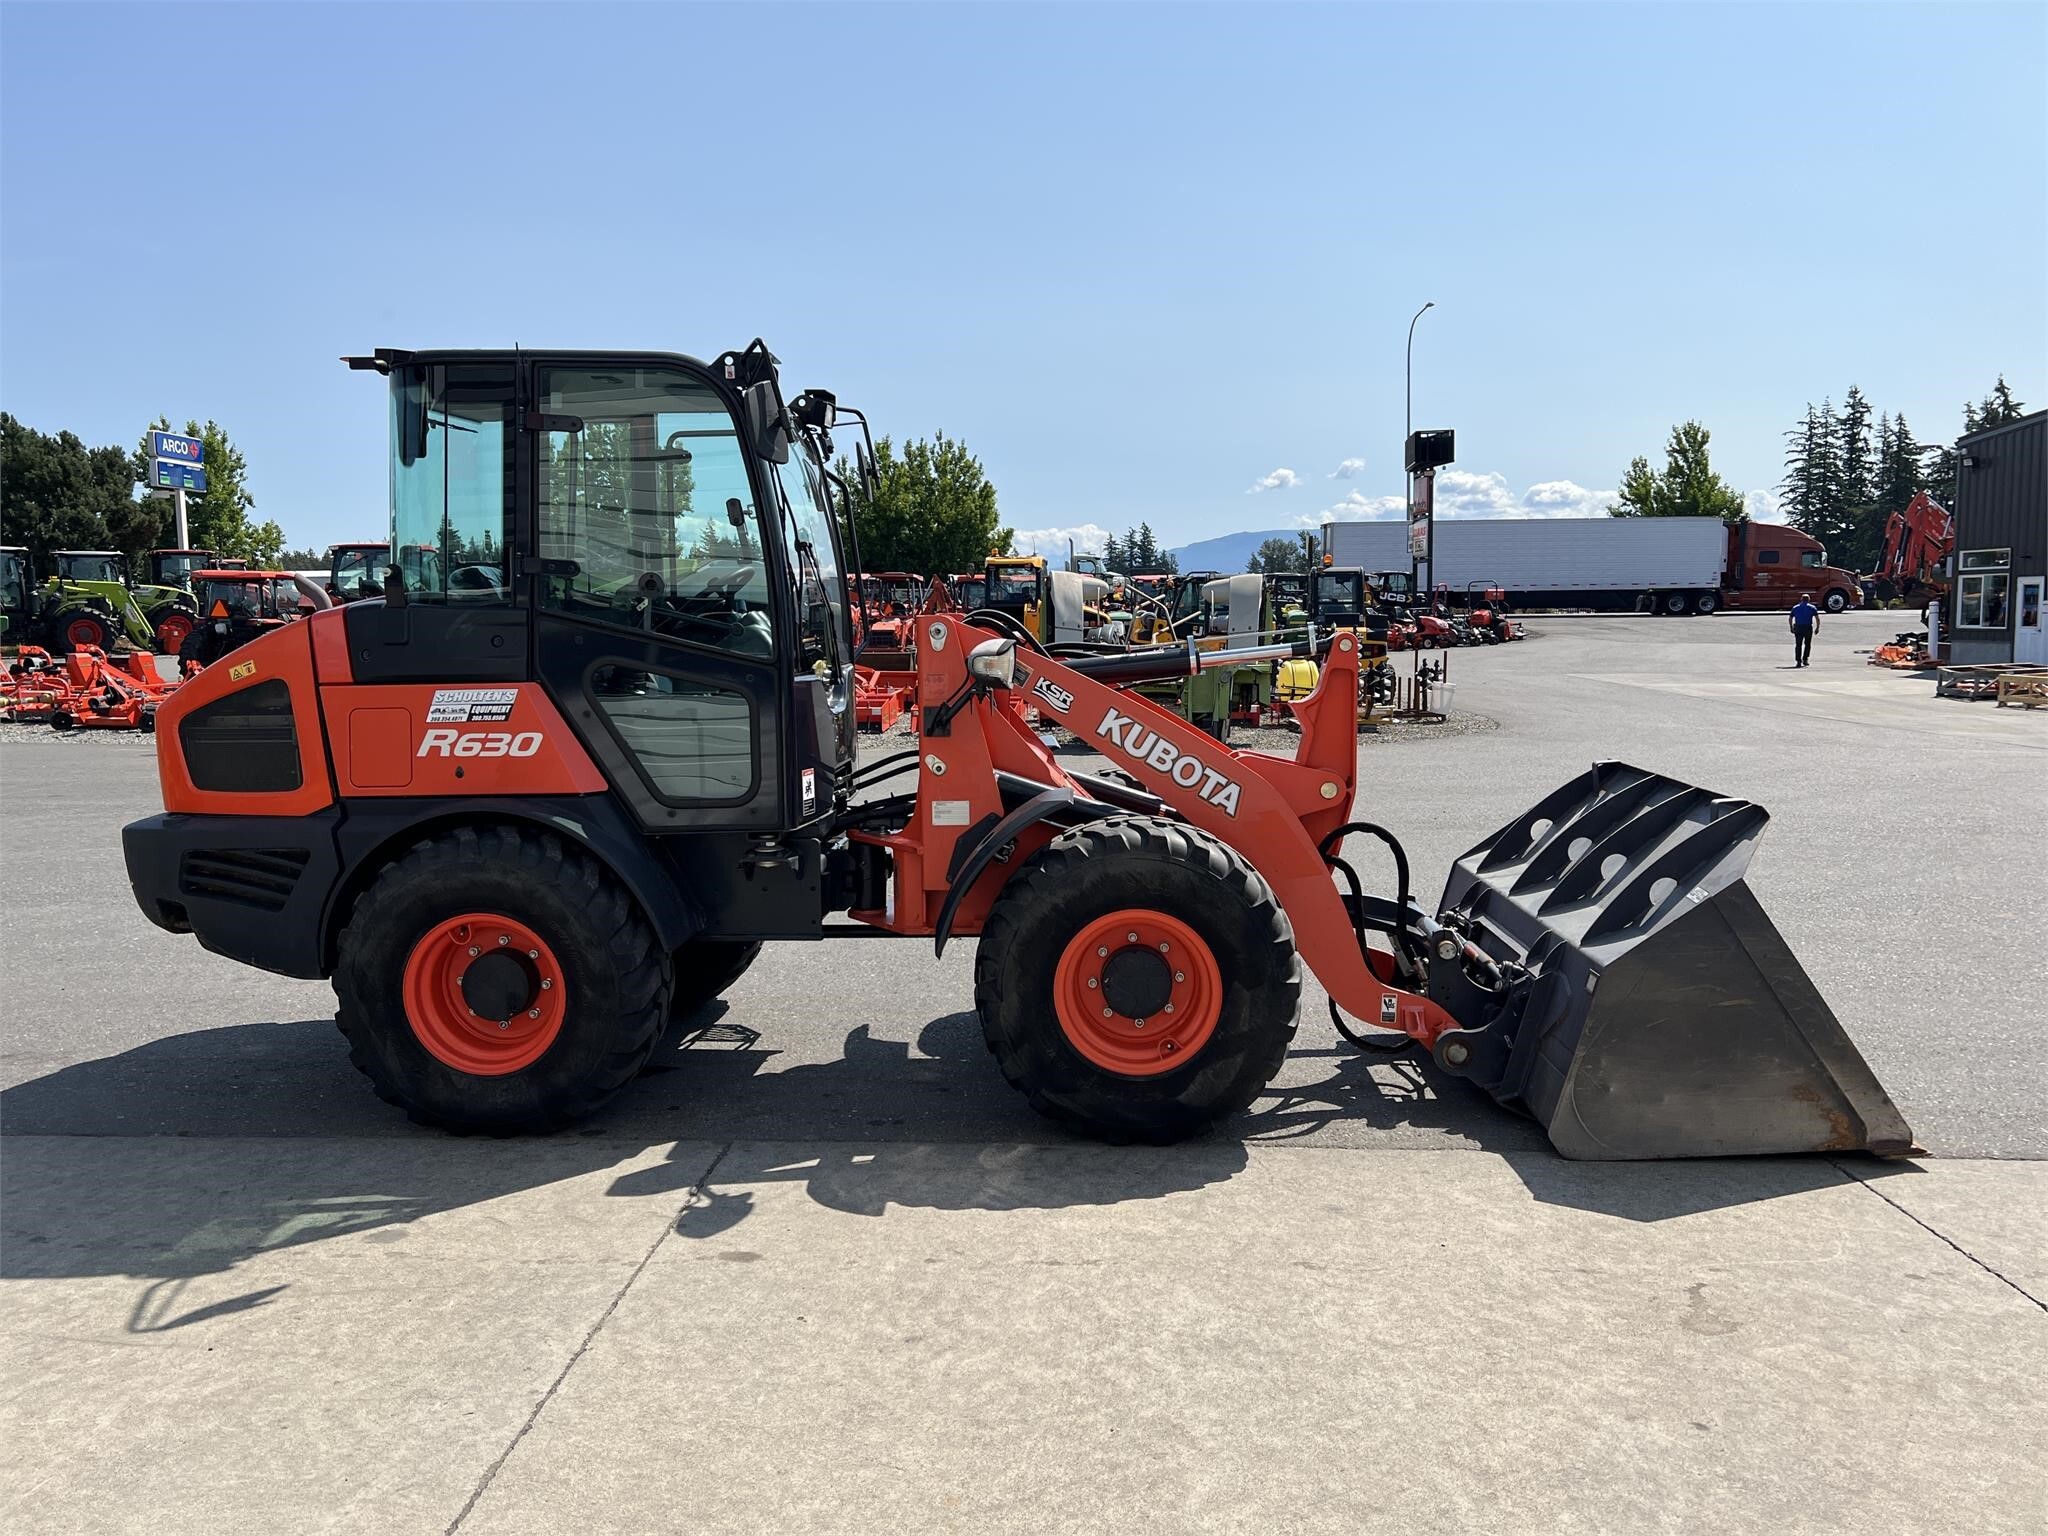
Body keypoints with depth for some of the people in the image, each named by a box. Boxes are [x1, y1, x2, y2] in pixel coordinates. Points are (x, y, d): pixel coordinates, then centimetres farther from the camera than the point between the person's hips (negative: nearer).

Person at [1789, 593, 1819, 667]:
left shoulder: (1795, 607, 10)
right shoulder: (1812, 607, 5)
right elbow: (1817, 619, -2)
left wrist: (1791, 628, 16)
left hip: (1798, 628, 1)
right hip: (1808, 627, -1)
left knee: (1798, 645, 5)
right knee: (1807, 644, 15)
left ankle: (1798, 661, -1)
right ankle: (1805, 659, 8)